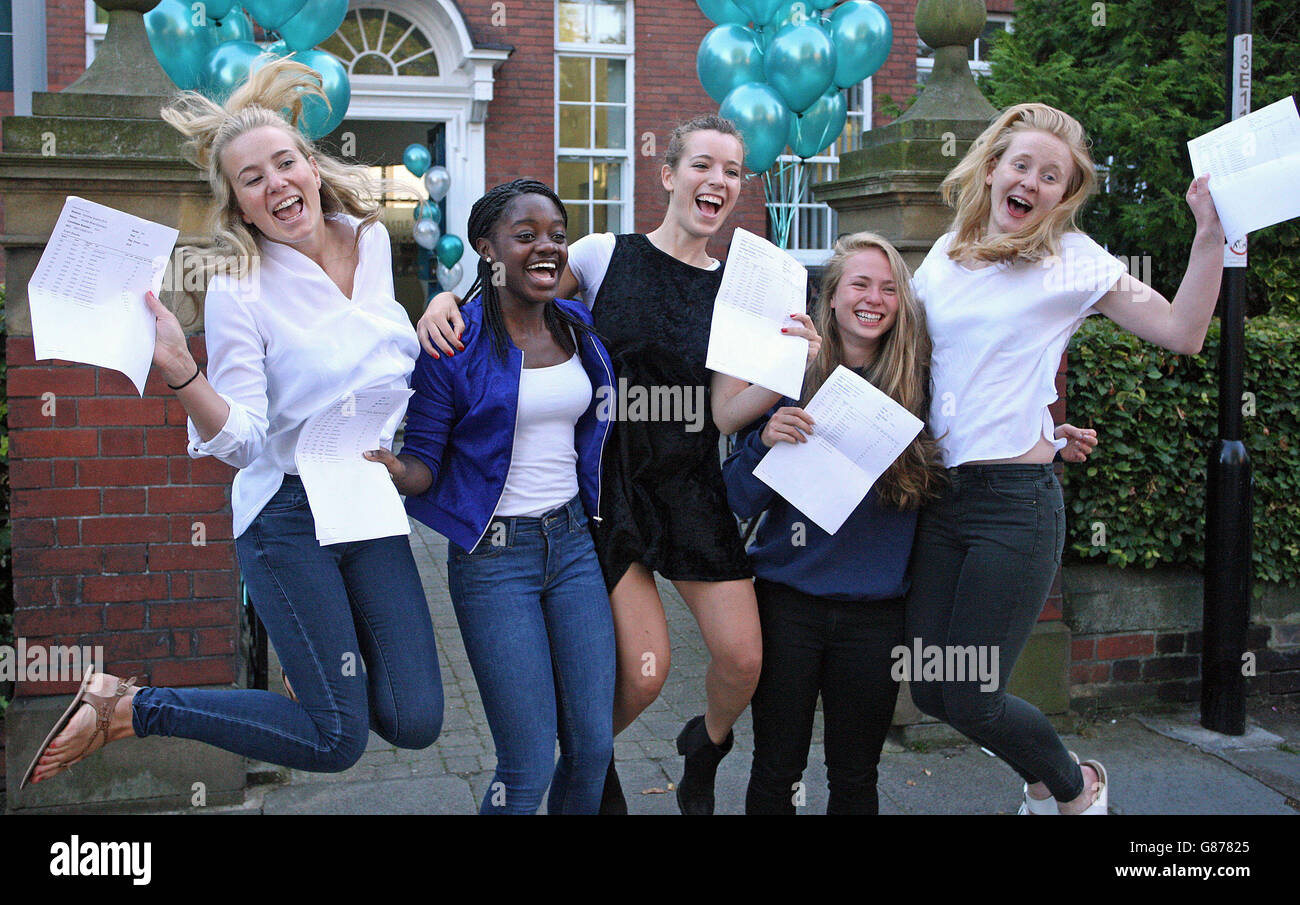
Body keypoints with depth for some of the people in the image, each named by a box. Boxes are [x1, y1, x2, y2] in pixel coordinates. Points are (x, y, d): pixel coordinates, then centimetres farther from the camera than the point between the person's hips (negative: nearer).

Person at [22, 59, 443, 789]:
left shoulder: (372, 237, 2)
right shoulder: (238, 292, -14)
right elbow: (242, 442, -17)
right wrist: (179, 372, -33)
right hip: (290, 516, -5)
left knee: (415, 723, -1)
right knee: (338, 741, -5)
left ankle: (340, 627, 28)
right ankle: (122, 707, 9)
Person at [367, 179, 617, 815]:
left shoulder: (580, 328, 6)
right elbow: (425, 463, -7)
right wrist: (393, 469, -27)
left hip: (573, 541, 5)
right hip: (493, 556, -5)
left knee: (594, 747, 8)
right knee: (528, 769, -4)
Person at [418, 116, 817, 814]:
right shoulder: (604, 256, -2)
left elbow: (720, 415, 0)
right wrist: (444, 300, -13)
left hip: (689, 481, 3)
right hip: (606, 475, -3)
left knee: (743, 657, -3)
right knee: (644, 671, -9)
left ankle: (705, 749, 33)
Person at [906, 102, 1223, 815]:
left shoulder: (1072, 260, -1)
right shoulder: (946, 255, 11)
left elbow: (1182, 333, -5)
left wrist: (1210, 234, -13)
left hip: (1016, 502, -5)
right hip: (939, 493, 5)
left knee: (965, 698, -4)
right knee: (929, 689, 6)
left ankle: (1075, 787, 28)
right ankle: (1049, 782, 35)